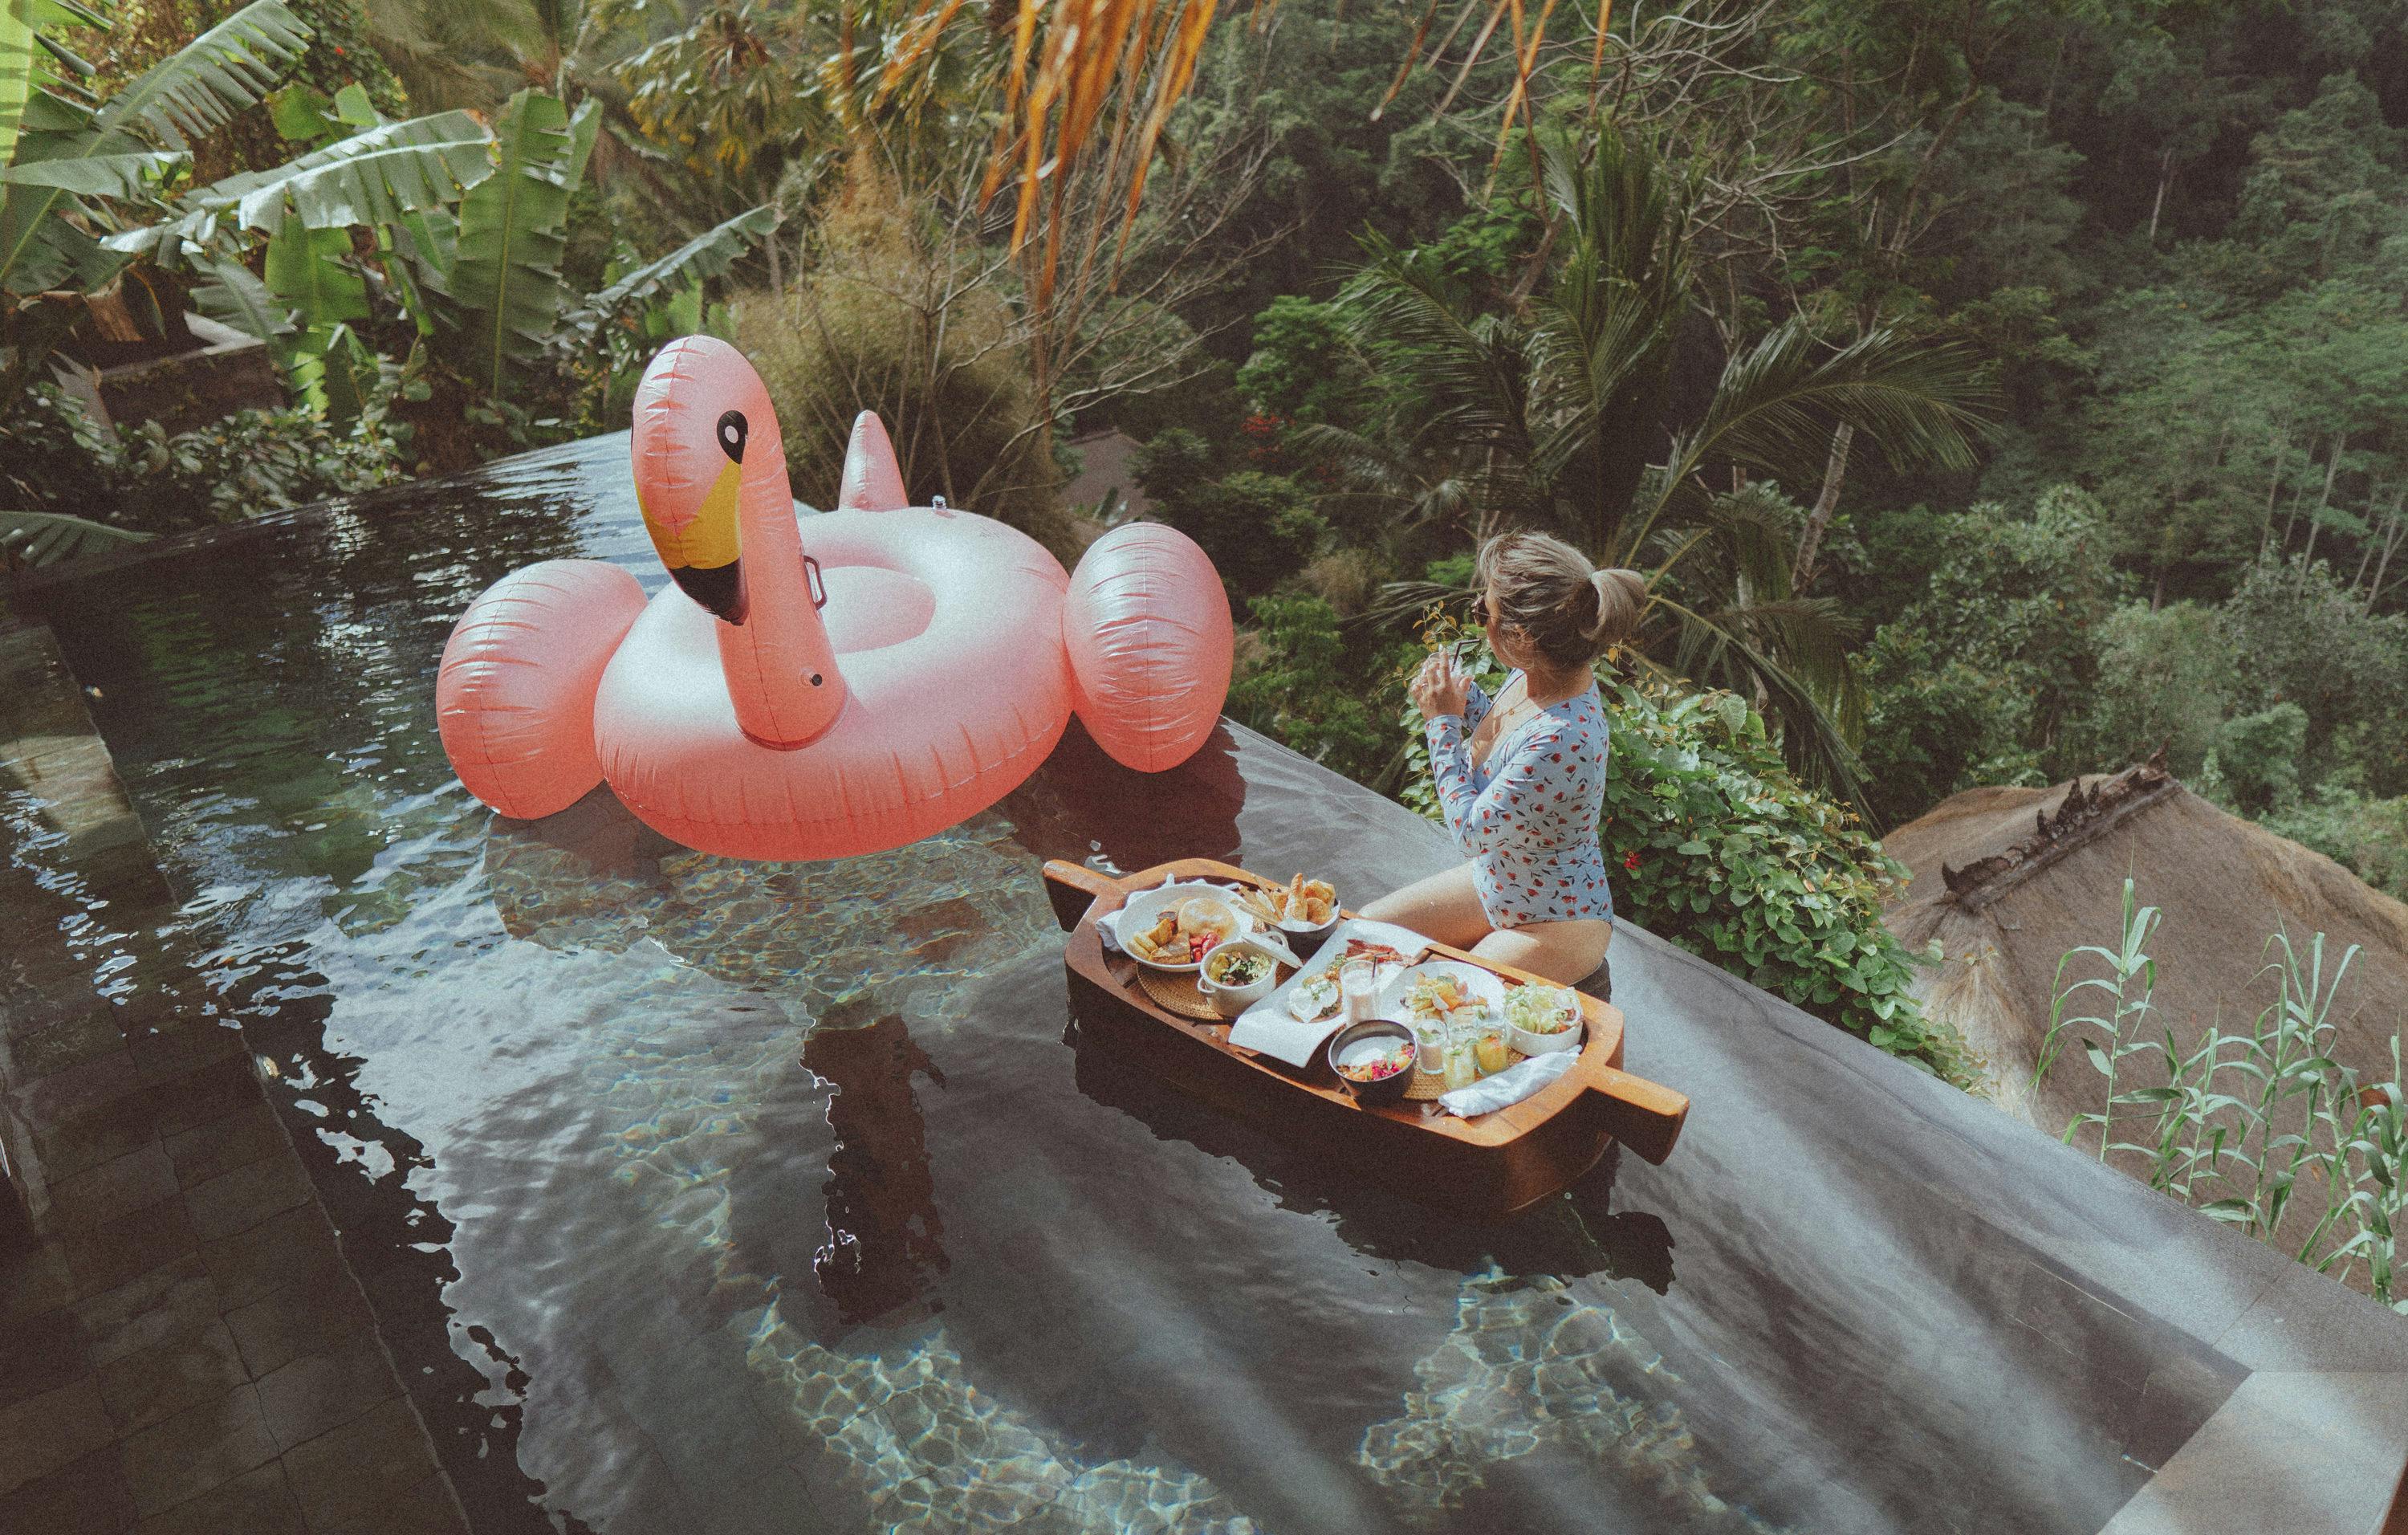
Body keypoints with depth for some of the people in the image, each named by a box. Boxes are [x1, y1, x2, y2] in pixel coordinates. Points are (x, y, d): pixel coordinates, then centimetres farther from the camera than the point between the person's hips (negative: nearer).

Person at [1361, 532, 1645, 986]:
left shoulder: (1563, 739, -38)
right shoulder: (1535, 675, -11)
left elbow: (1471, 832, -26)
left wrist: (1443, 722, -18)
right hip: (1495, 886, 9)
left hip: (1556, 924, -9)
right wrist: (1461, 695, -8)